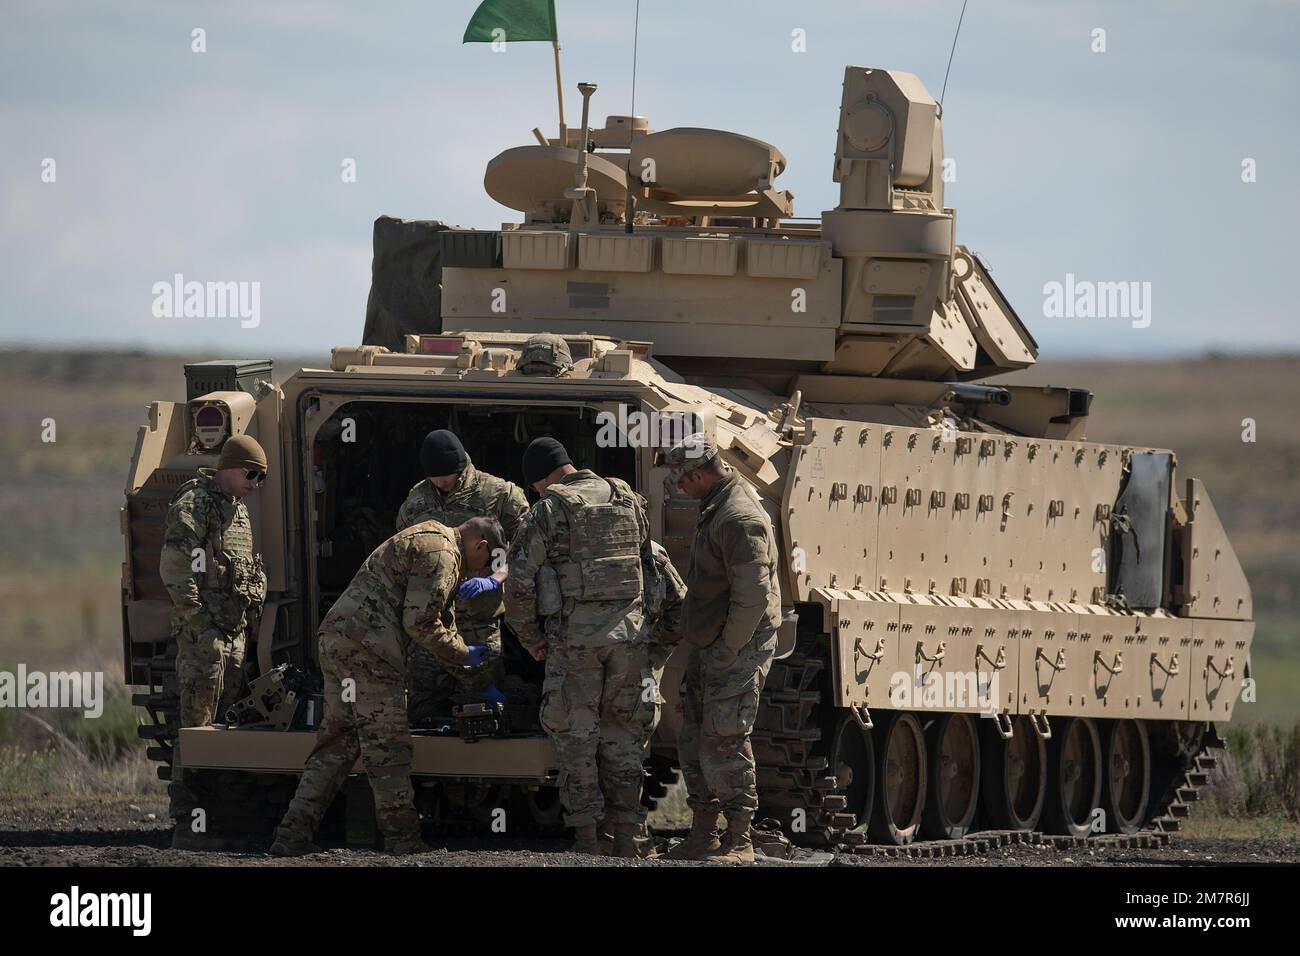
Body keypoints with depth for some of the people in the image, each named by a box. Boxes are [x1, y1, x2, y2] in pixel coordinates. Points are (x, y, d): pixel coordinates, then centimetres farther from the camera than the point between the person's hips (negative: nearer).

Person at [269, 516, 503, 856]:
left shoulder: (427, 540, 28)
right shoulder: (440, 553, -7)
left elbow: (441, 622, 36)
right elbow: (420, 624, -13)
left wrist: (478, 681, 33)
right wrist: (465, 654, 2)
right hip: (366, 646, -10)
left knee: (337, 741, 10)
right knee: (386, 743, -3)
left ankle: (293, 835, 4)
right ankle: (403, 841, 1)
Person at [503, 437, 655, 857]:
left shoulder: (546, 513, -5)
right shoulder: (629, 502, 11)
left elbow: (520, 582, -8)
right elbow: (651, 566, 16)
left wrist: (530, 638, 4)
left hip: (574, 636, -4)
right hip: (629, 633, 4)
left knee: (576, 736, 4)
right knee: (623, 734, 11)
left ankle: (586, 836, 2)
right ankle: (627, 835, 9)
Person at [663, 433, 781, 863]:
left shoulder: (739, 519, -21)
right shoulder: (716, 506, 12)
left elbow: (752, 597, -25)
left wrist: (727, 652, -19)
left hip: (737, 648, -10)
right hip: (708, 646, 10)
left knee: (724, 743, -9)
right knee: (695, 742, 12)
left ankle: (739, 841, -3)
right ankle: (703, 835, 20)